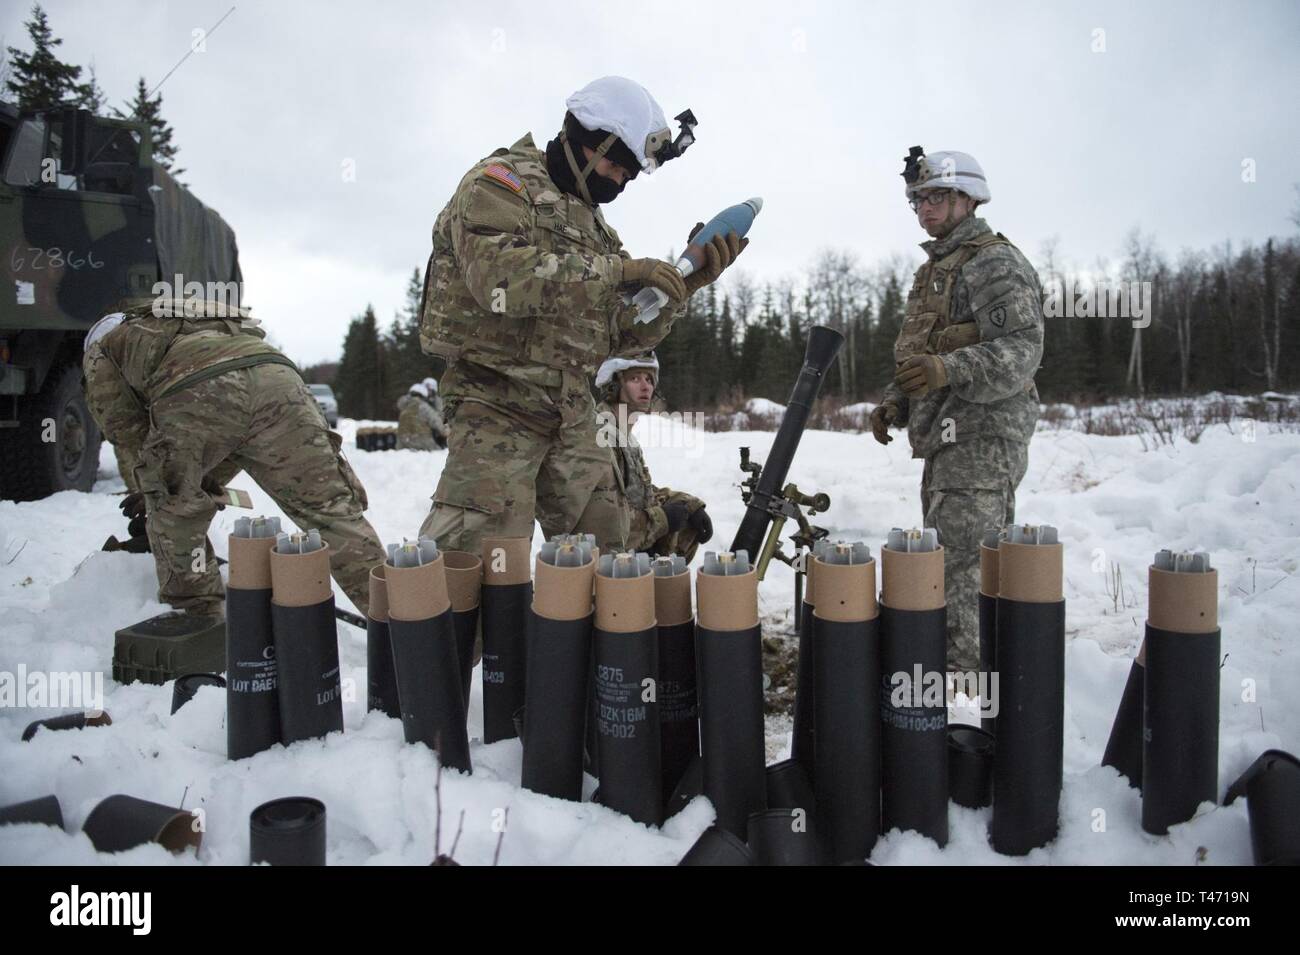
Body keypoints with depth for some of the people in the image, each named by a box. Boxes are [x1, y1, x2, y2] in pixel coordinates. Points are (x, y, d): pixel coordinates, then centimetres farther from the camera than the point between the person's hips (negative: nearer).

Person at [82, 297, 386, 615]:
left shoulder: (100, 349, 36)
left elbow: (128, 432, 30)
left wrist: (149, 492, 42)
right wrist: (205, 489, 48)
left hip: (193, 394, -3)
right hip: (275, 377, 4)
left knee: (171, 514, 23)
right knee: (330, 509, 3)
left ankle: (199, 615, 27)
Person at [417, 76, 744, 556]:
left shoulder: (594, 225, 20)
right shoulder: (500, 183, -3)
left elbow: (627, 334, 15)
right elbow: (499, 277, -24)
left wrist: (684, 285, 0)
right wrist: (619, 270, -24)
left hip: (573, 417, 8)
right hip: (497, 407, -7)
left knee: (605, 553, 11)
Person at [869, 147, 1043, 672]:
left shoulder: (994, 263, -8)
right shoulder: (935, 269, 23)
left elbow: (1022, 349, -20)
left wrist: (948, 369, -34)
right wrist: (894, 401, 14)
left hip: (981, 439, -10)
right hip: (946, 440, 10)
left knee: (963, 569, -13)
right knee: (948, 562, 15)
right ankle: (952, 666, 26)